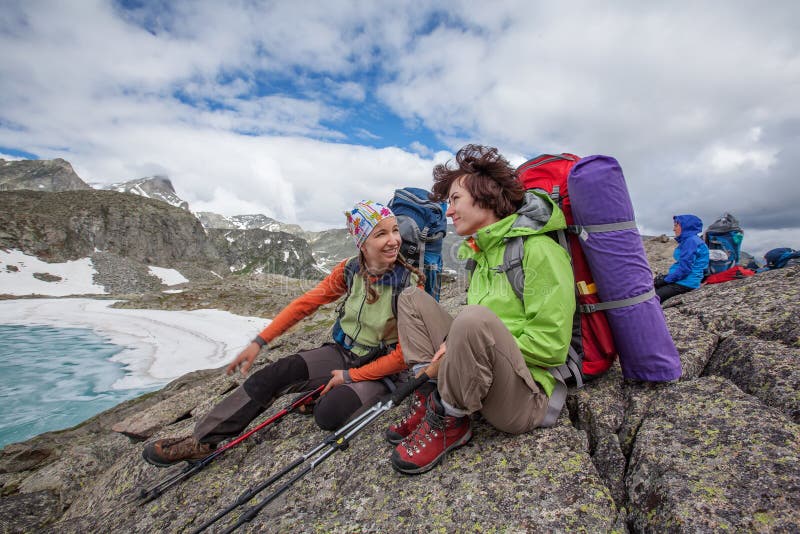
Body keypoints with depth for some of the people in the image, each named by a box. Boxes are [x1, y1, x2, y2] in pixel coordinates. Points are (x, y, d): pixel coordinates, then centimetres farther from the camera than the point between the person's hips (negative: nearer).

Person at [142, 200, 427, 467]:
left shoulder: (411, 283, -21)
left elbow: (405, 353, -18)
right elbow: (305, 303, 0)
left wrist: (351, 376, -16)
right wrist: (259, 342, -2)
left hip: (380, 368, -4)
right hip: (341, 352, 4)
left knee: (328, 414, -29)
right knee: (272, 375, -12)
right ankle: (202, 440, 4)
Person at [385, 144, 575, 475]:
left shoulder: (538, 249, -15)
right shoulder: (477, 252, 10)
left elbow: (552, 346, -19)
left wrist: (459, 349, -18)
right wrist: (452, 347, -5)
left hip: (525, 398, -7)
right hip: (481, 380, 8)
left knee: (473, 319, -37)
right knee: (412, 298, 4)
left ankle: (448, 423, -11)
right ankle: (430, 402, -2)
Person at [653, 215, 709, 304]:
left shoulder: (691, 241, -14)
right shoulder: (687, 240, 17)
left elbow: (684, 268, -20)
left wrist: (666, 280, -14)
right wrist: (665, 277, 10)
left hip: (686, 282, -10)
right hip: (679, 279, 10)